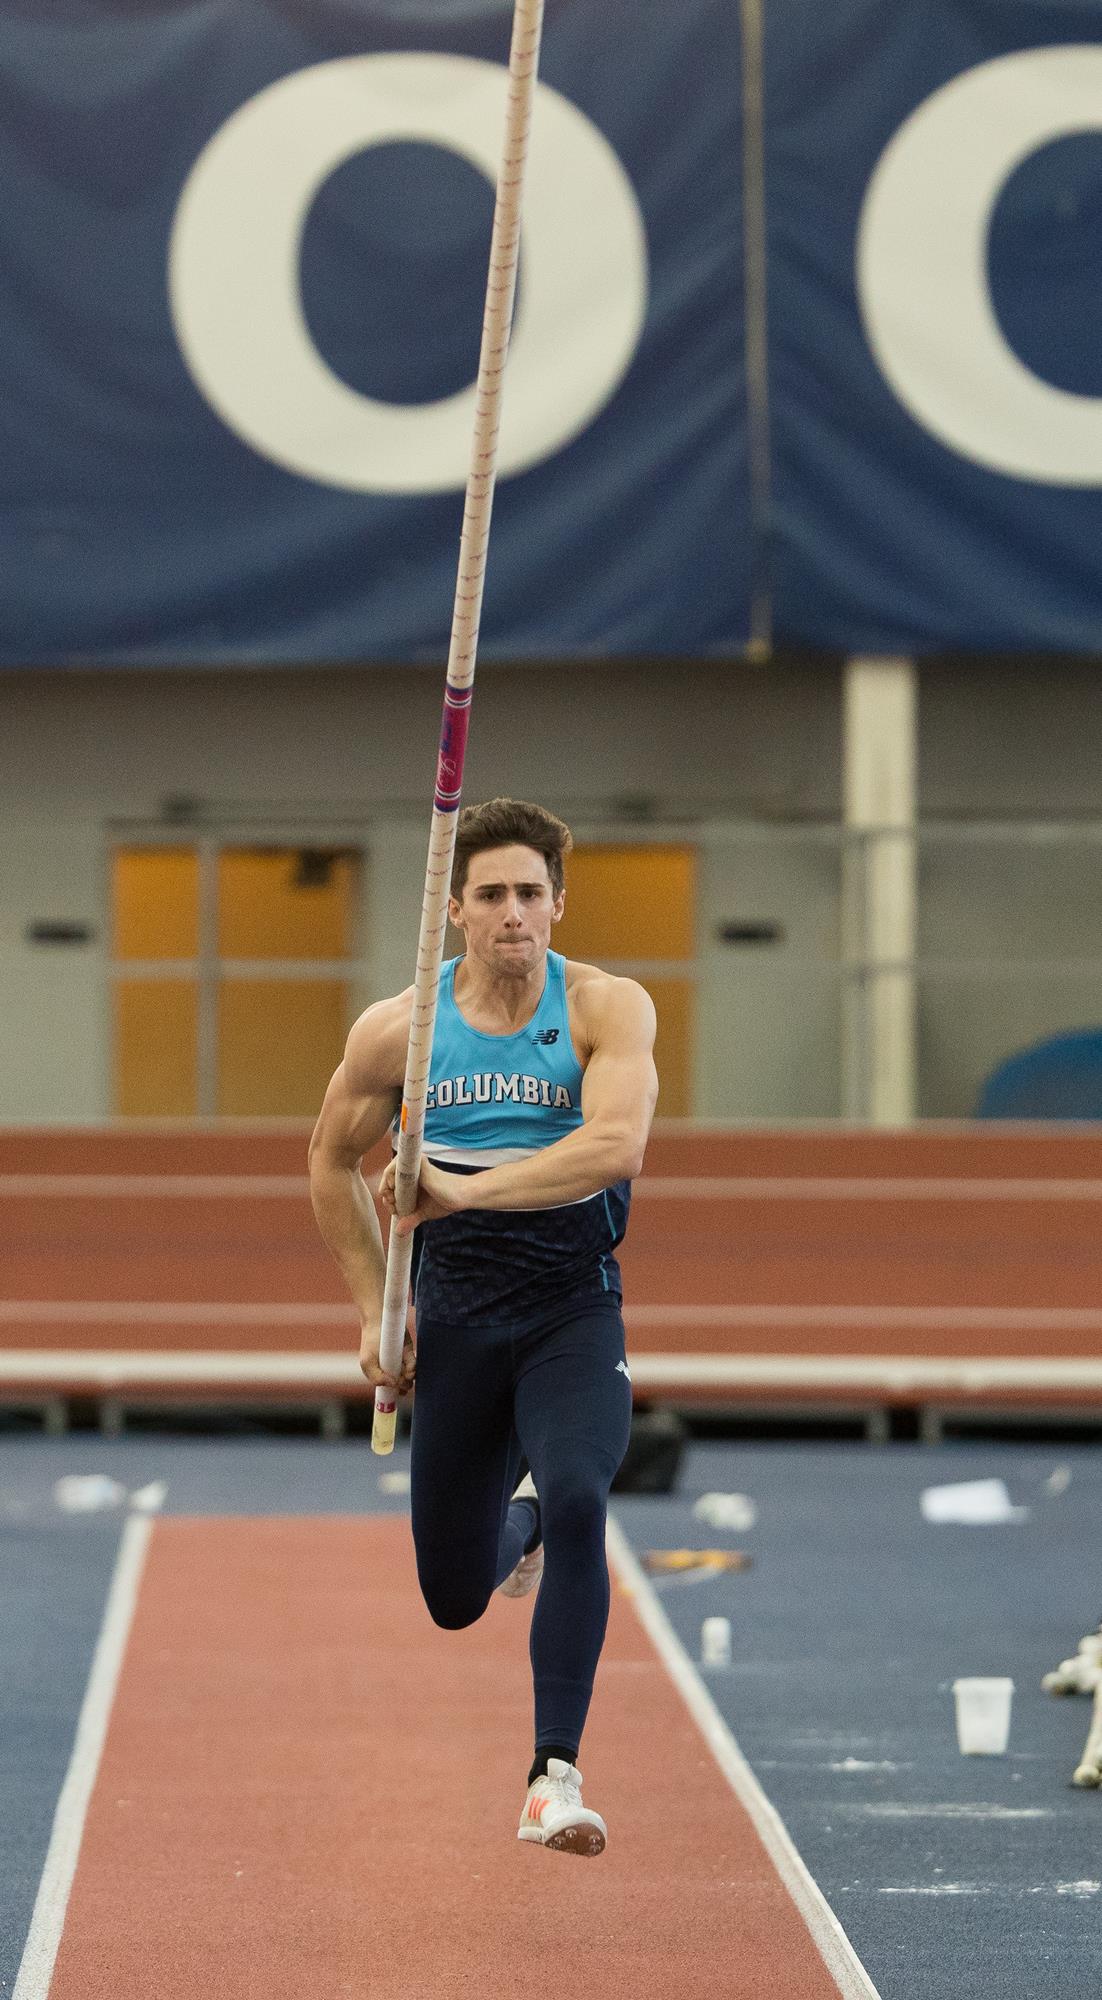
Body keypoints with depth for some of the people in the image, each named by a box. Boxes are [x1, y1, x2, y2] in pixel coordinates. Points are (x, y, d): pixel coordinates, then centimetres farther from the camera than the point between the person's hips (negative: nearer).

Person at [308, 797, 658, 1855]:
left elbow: (617, 1142, -27)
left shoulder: (606, 1009, -10)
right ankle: (519, 1523, 49)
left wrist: (469, 1190, -33)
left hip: (574, 1311, -3)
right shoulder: (397, 1030, -4)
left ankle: (556, 1772, -25)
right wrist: (374, 1308, 7)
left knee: (578, 1501, -30)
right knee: (454, 1600, 10)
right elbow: (333, 1160, 12)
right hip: (455, 1318, 3)